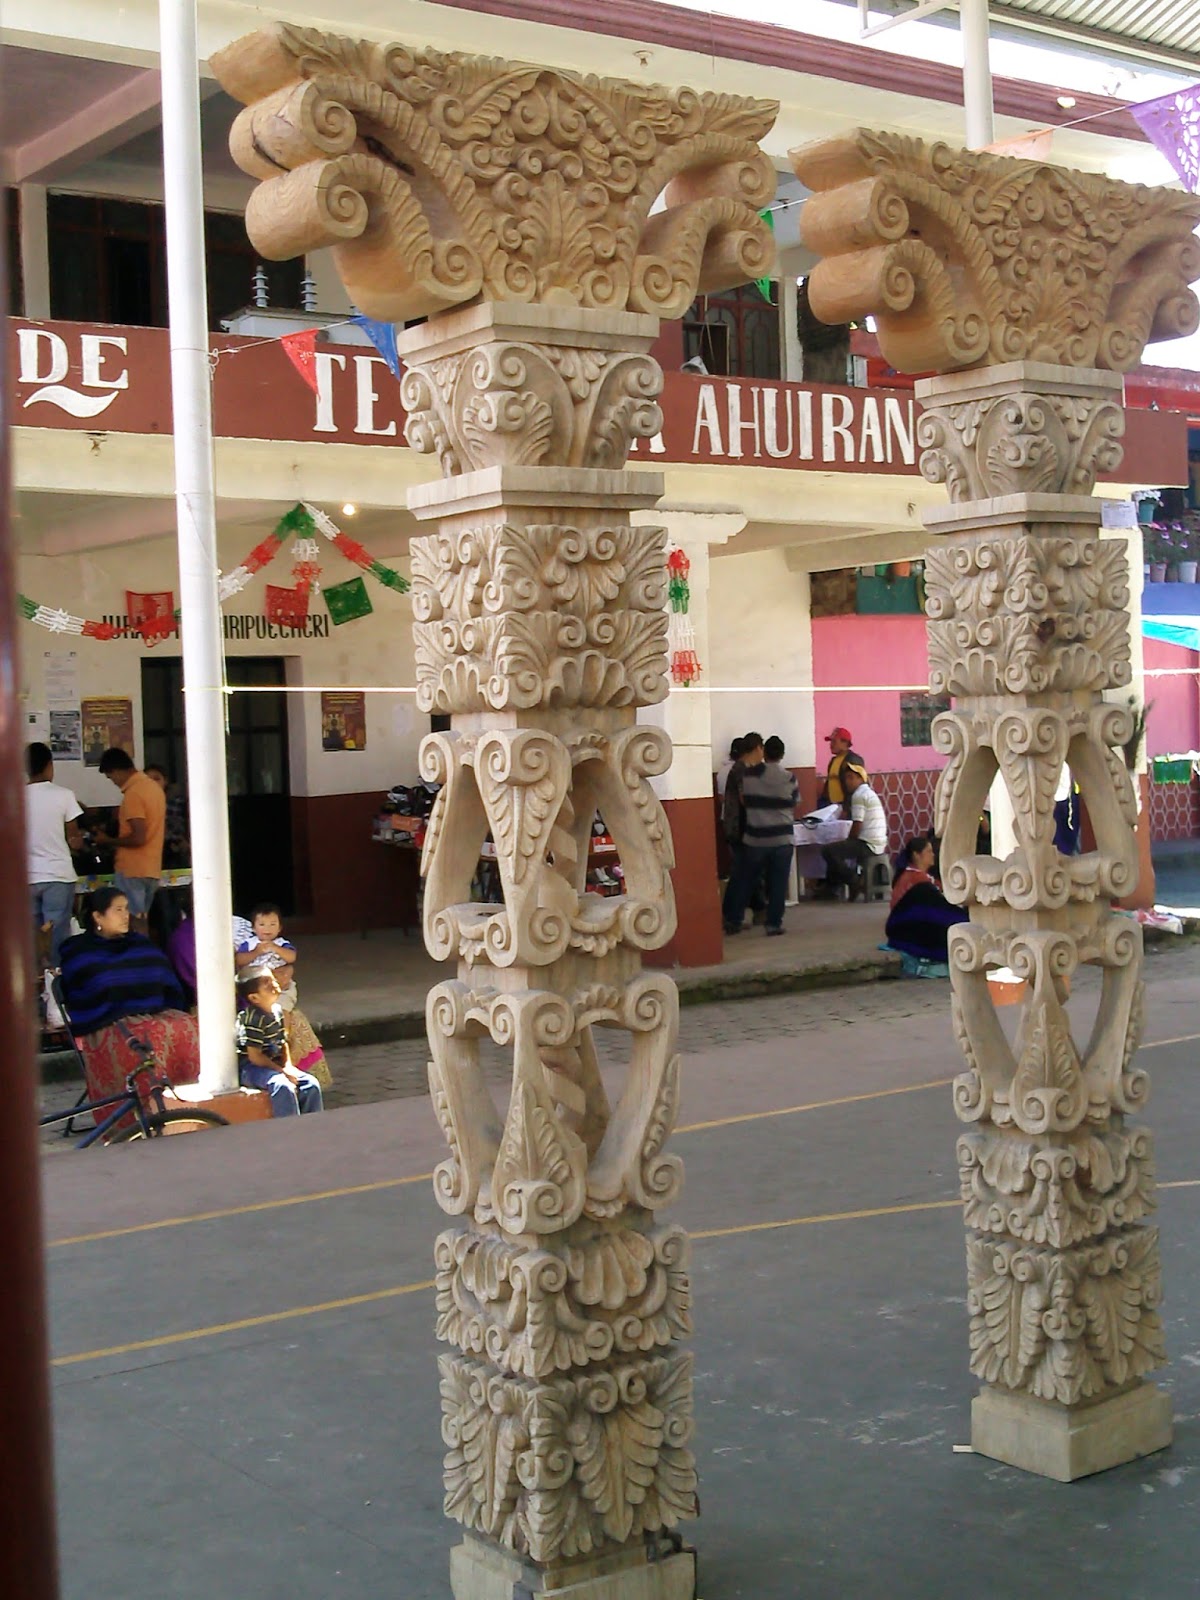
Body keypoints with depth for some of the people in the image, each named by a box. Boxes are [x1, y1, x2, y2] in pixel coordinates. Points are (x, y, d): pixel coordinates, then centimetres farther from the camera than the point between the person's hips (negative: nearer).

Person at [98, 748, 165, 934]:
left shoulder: (133, 793, -18)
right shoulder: (153, 787, 11)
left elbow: (139, 837, -23)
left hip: (132, 869, -9)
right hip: (151, 868, 9)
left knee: (133, 922, -4)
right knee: (141, 920, 13)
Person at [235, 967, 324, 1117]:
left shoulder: (276, 1010, 6)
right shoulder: (254, 1018, -21)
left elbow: (283, 1042, 14)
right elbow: (255, 1057, -22)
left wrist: (288, 1067, -2)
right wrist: (282, 1071, -17)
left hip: (272, 1065, 9)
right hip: (249, 1069, -9)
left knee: (311, 1083, -3)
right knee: (283, 1086, -34)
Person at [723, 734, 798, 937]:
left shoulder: (748, 774, -5)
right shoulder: (789, 778, -5)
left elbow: (743, 800, 6)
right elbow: (794, 804, 7)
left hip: (754, 838, 1)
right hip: (782, 838, -1)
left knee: (743, 881, 11)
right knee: (777, 883, 5)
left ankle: (732, 920, 16)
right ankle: (774, 923, 4)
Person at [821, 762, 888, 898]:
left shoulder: (859, 795, -11)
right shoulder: (869, 793, 21)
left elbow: (857, 826, -16)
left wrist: (847, 842, 1)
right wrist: (847, 843, 16)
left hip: (867, 845, -11)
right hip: (878, 845, 11)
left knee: (827, 850, -13)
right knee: (837, 850, 27)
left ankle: (855, 882, -5)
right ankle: (830, 889, 29)